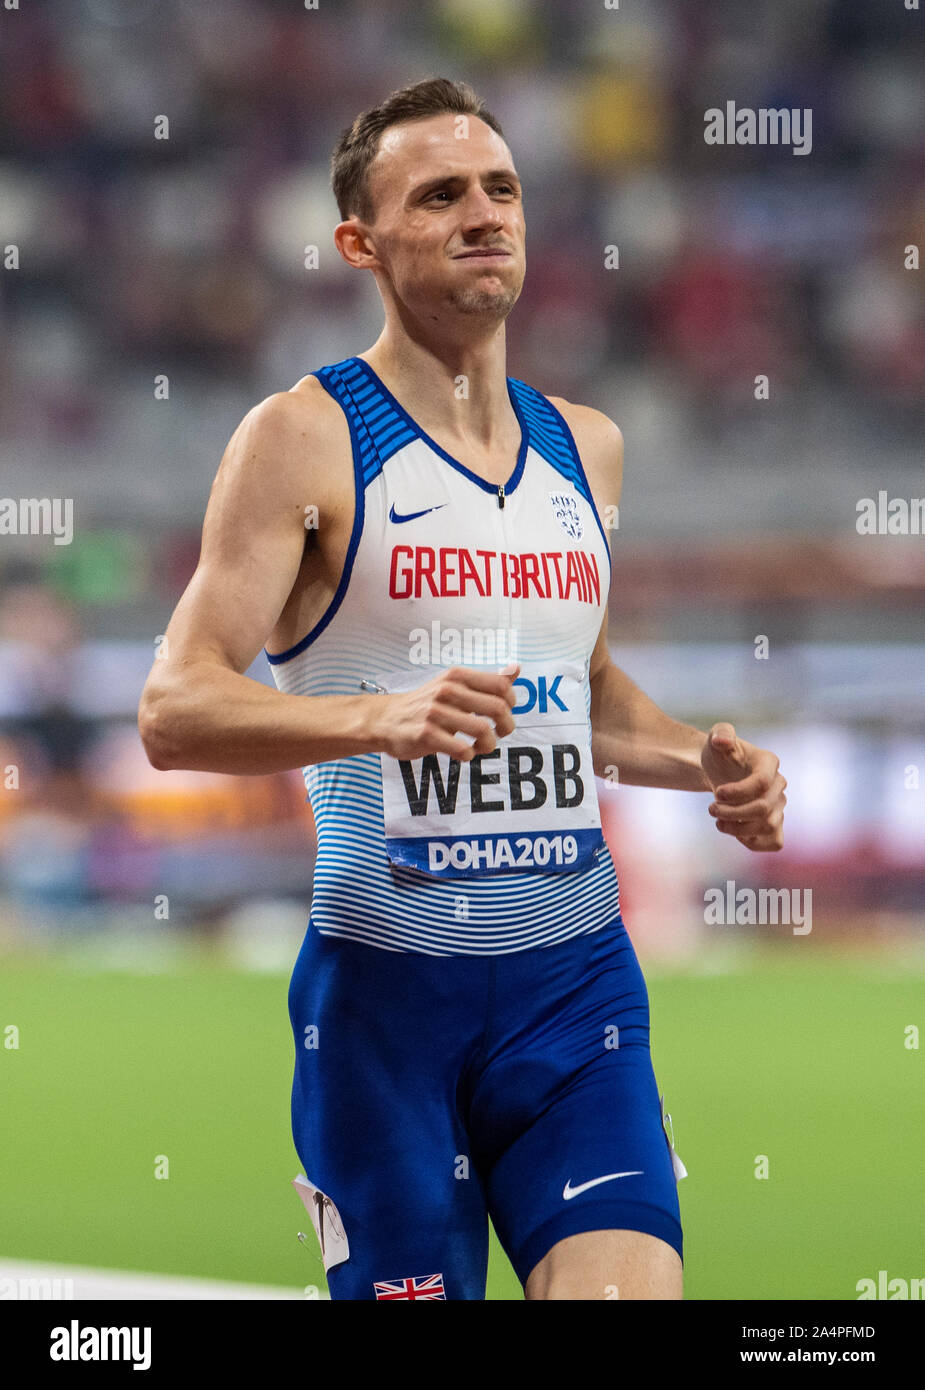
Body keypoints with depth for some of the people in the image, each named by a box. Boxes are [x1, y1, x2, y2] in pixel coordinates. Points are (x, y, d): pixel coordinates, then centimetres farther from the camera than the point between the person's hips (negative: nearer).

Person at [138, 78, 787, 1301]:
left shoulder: (585, 445, 14)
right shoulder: (304, 439, -4)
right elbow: (174, 711, -12)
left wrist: (697, 761, 10)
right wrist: (377, 715, -27)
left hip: (575, 971, 4)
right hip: (385, 975, -4)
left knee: (630, 1282, -14)